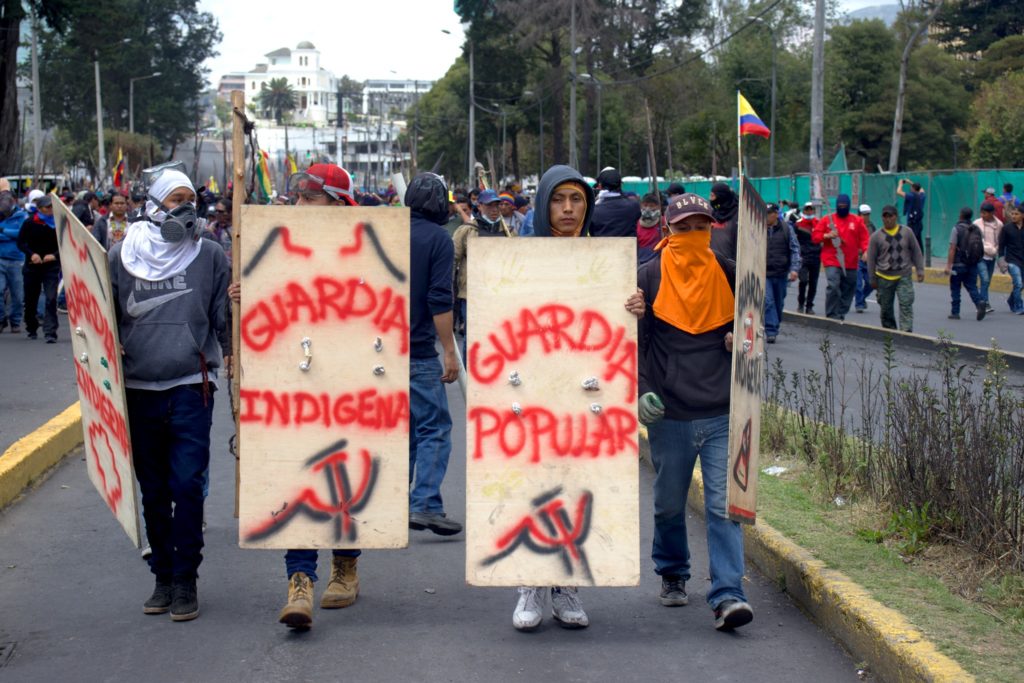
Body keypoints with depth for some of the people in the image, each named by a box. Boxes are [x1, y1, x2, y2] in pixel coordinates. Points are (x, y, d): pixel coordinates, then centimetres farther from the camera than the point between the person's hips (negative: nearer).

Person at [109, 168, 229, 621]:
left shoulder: (209, 256, 3)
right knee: (153, 491, 11)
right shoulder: (121, 256, 6)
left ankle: (185, 581, 4)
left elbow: (223, 316, 6)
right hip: (138, 390, 2)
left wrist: (231, 351, -12)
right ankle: (162, 576, 23)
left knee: (187, 486, -7)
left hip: (190, 388, -2)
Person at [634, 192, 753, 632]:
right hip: (669, 415, 0)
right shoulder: (650, 277, 0)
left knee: (724, 505, -7)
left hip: (722, 414, 0)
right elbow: (634, 340, 1)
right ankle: (672, 575, 35)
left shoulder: (727, 274, 6)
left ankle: (728, 595, -8)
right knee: (669, 505, 12)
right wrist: (641, 390, -13)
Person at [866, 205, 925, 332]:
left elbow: (916, 252, 10)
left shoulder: (906, 232, 5)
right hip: (884, 278, 0)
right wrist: (873, 279, 2)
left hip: (904, 276, 0)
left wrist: (920, 270, 4)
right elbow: (871, 259, 4)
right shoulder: (876, 236, 1)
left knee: (906, 305, -12)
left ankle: (906, 331, -17)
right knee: (886, 308, 6)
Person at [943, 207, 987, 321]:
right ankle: (980, 302, -17)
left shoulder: (957, 229, -11)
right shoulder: (977, 229, 5)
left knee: (955, 289, 7)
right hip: (973, 265, 5)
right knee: (972, 287, 9)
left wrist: (948, 265, -16)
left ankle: (955, 312, 10)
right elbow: (982, 248, 9)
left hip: (959, 264, -5)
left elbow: (952, 249, -16)